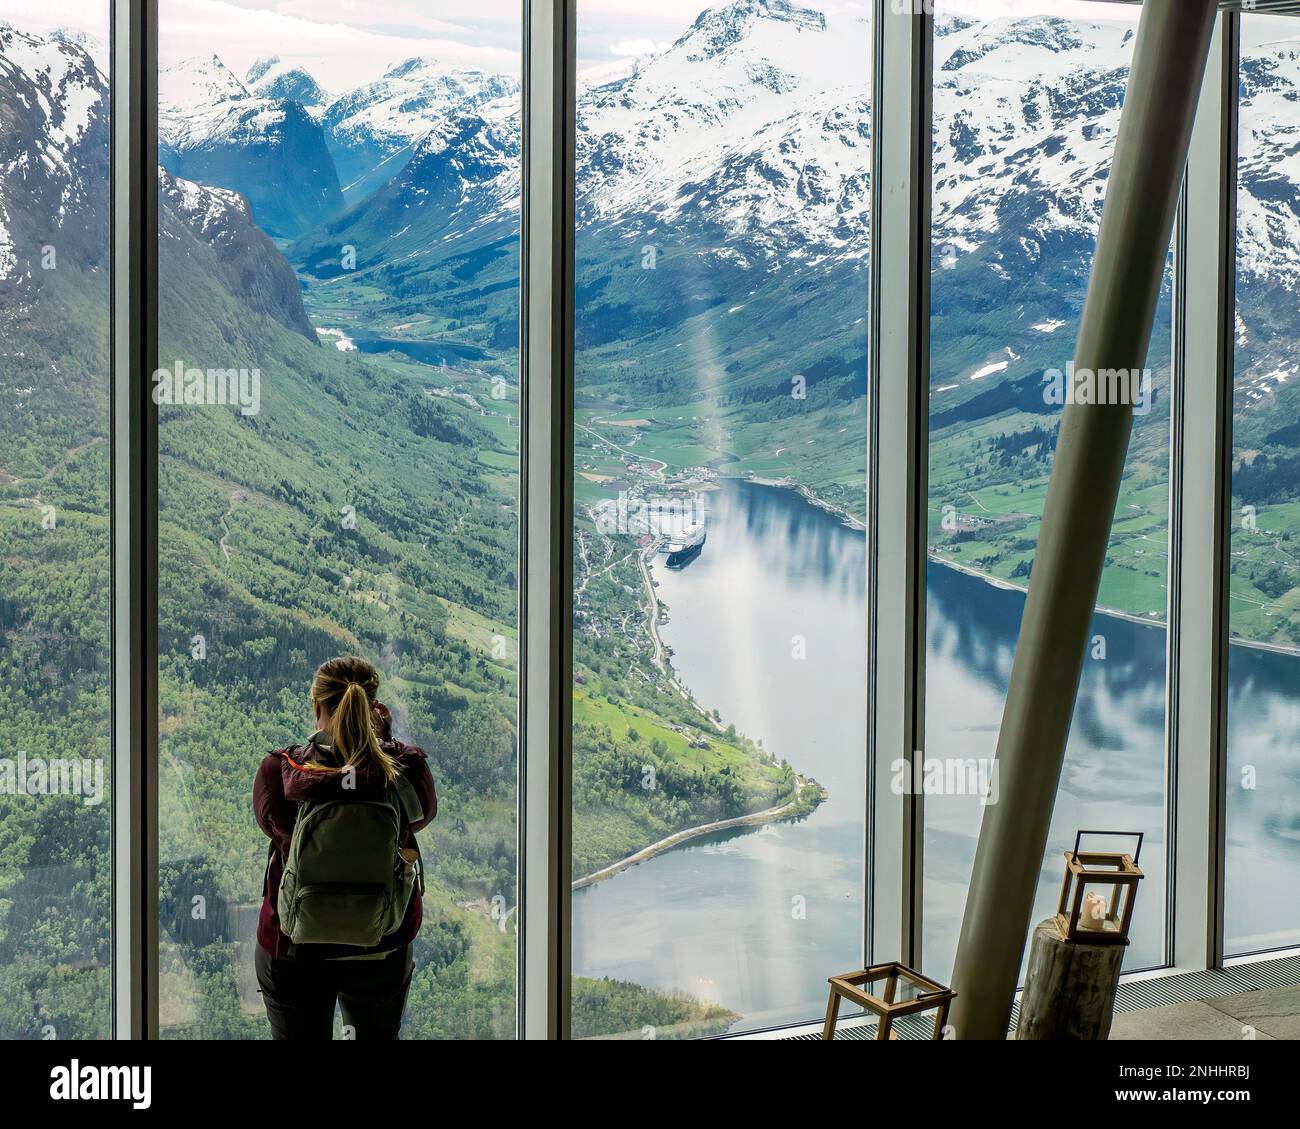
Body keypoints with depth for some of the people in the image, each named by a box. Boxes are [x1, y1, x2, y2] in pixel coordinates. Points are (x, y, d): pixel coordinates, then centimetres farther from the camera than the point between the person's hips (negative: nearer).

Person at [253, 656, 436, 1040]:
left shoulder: (279, 771, -16)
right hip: (382, 950, 1)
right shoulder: (406, 768, -14)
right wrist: (384, 738, 9)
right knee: (377, 1034, 25)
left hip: (293, 950, -1)